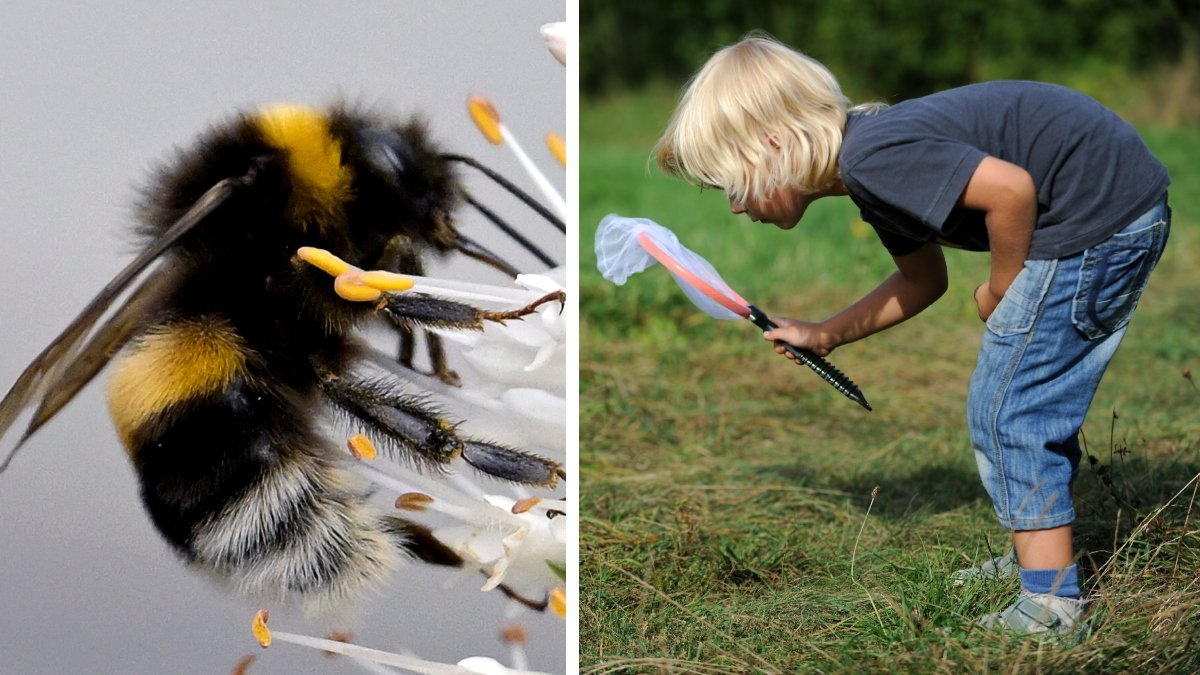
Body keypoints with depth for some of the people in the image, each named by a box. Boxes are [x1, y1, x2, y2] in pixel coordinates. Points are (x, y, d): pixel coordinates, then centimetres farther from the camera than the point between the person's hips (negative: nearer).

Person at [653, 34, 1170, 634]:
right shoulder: (872, 171, 14)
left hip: (1099, 211, -10)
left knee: (1004, 407, -5)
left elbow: (1011, 189, -26)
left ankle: (1050, 600, -4)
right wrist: (824, 336, 24)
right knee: (1037, 405, 19)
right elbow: (922, 281, 26)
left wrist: (1001, 291, -10)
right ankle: (1039, 557, 31)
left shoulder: (872, 158, -19)